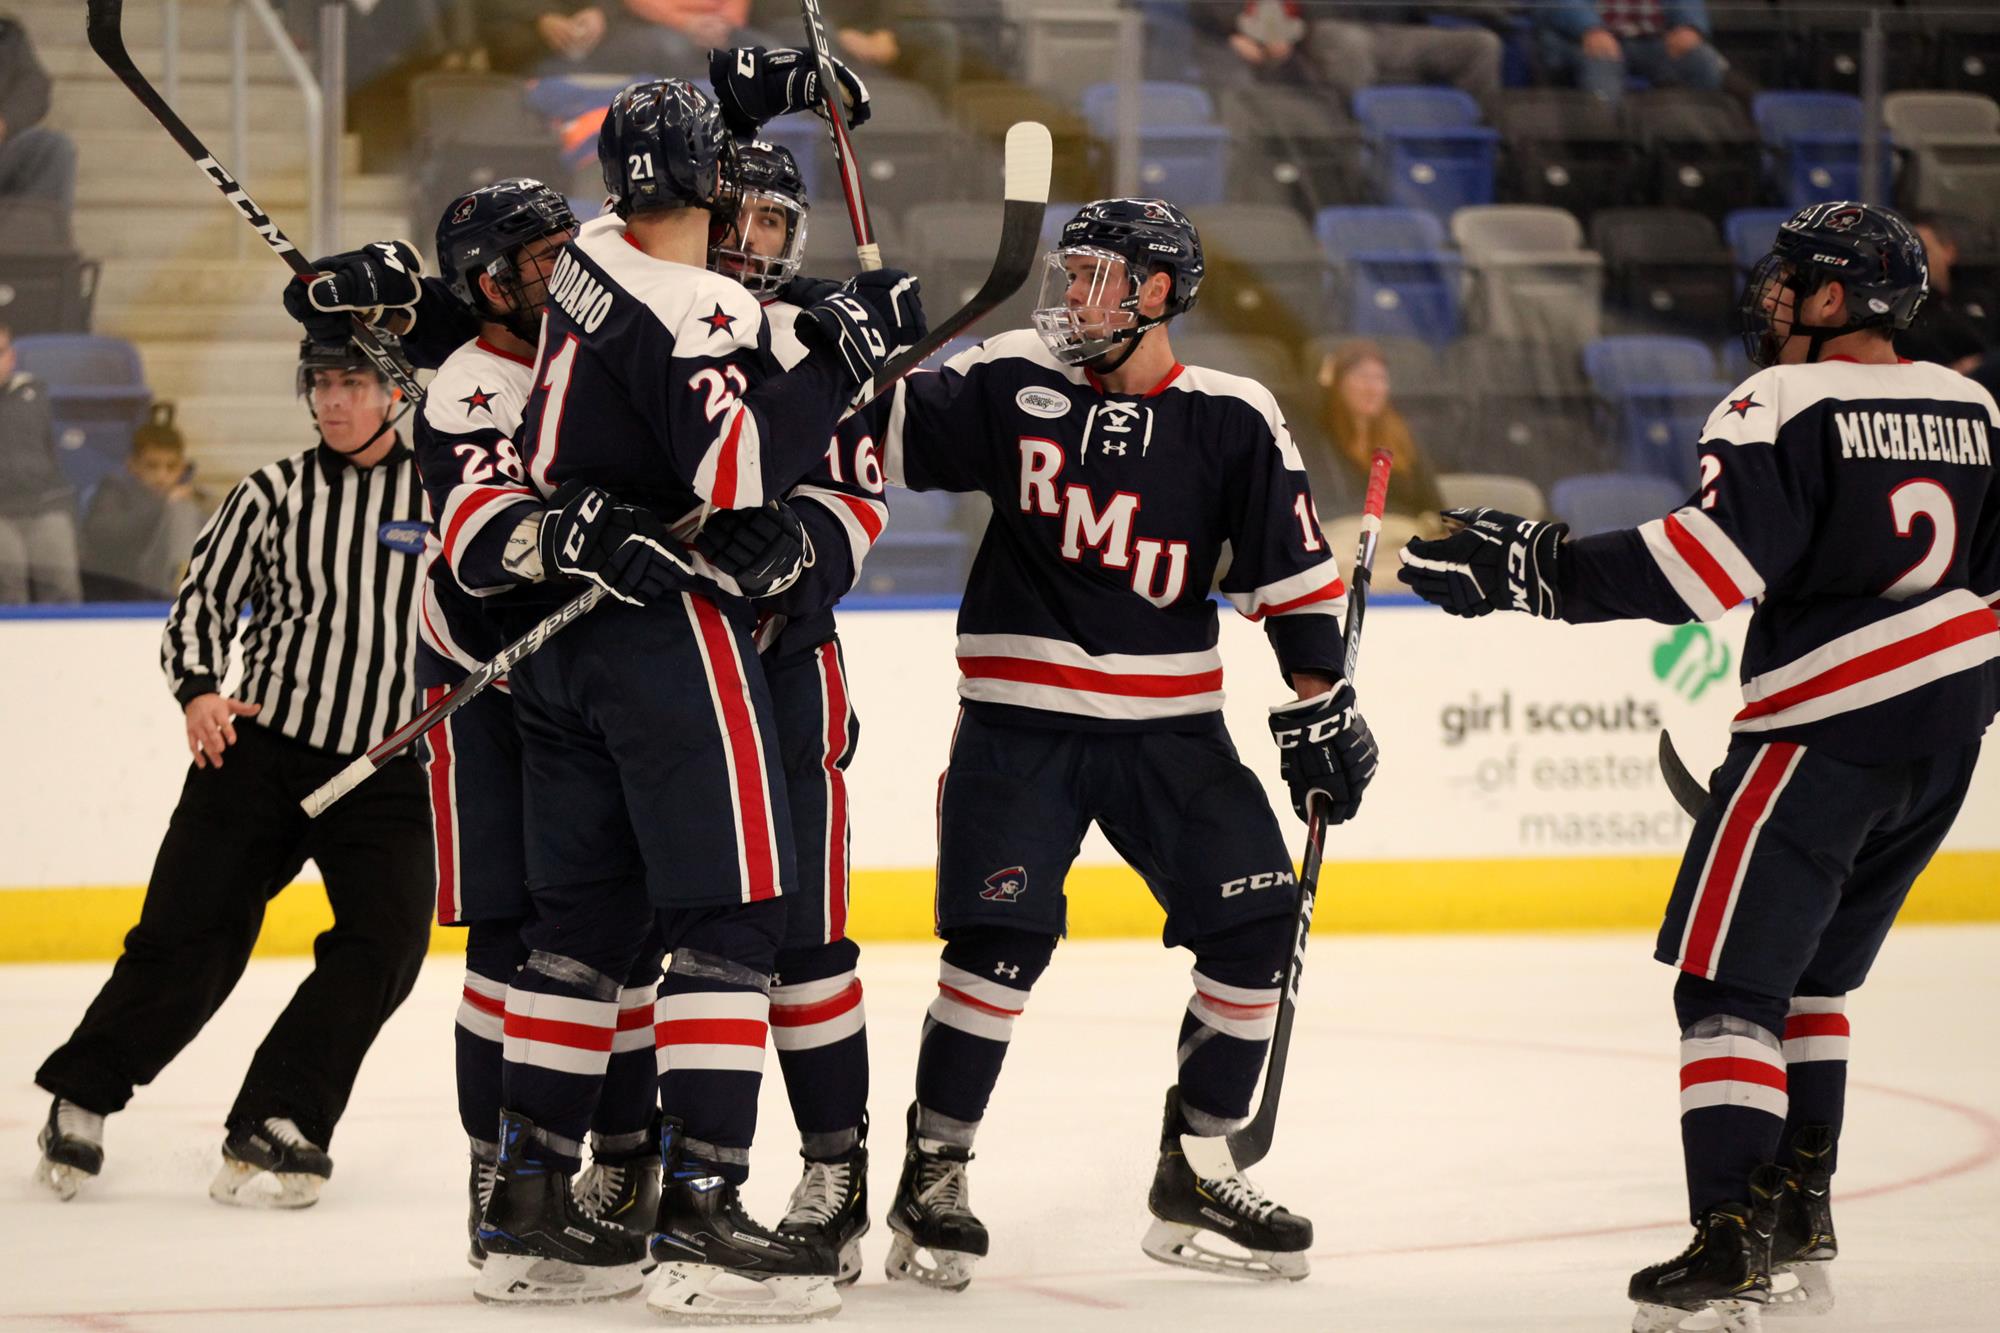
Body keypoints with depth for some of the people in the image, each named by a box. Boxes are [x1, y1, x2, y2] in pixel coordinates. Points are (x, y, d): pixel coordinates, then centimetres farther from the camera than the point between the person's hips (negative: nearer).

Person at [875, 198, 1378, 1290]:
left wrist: (1319, 706, 1)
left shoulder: (1231, 420, -1)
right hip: (1020, 717, -2)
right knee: (1001, 937, -15)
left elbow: (1292, 568, 3)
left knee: (1256, 925, -2)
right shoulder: (1011, 383, 0)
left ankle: (1190, 1178, 12)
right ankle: (931, 1175, -1)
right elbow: (886, 434, -2)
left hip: (1169, 727, 2)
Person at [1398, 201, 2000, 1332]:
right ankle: (1800, 1220, 23)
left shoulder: (1789, 405, -12)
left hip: (1829, 728, -8)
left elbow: (1717, 561, -25)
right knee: (1810, 975, 22)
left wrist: (1538, 571, -24)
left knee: (1728, 981, -7)